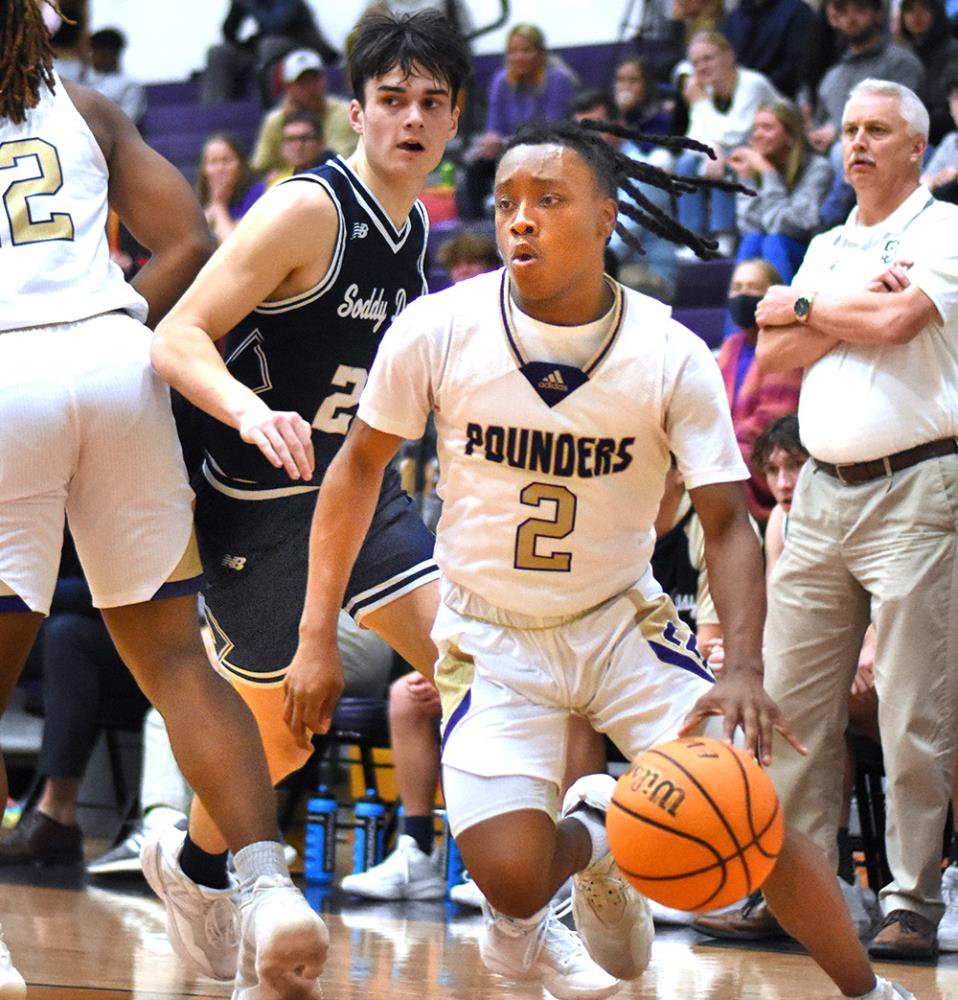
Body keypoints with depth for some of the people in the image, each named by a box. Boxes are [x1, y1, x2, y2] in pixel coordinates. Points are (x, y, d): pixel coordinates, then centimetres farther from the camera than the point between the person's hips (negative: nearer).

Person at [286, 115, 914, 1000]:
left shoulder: (672, 358, -15)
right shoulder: (438, 331, -14)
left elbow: (727, 522, -12)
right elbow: (361, 464, 0)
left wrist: (743, 671, -29)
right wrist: (318, 635, -2)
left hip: (622, 621, 0)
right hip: (491, 637, 0)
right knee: (512, 879, -19)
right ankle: (585, 840, 19)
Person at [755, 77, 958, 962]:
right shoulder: (828, 249, 20)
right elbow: (774, 356, 9)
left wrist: (803, 308, 1)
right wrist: (859, 308, -5)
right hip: (821, 491, 7)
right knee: (793, 702, 4)